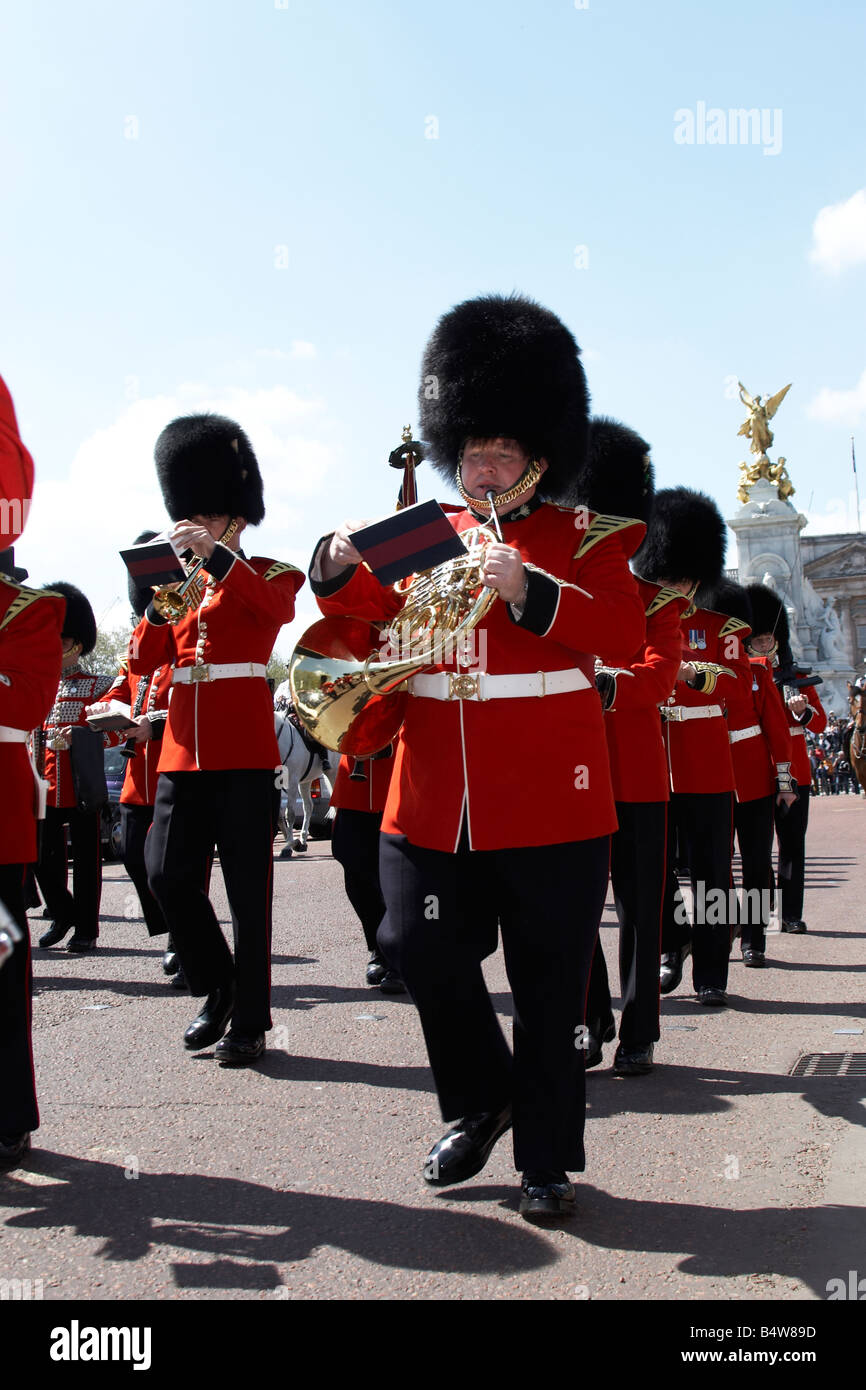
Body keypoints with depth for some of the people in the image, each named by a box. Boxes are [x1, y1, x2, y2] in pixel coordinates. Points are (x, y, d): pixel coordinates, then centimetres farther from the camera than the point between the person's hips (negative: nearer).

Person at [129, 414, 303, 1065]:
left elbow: (279, 607, -21)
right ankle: (218, 987, 22)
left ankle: (250, 1021, 10)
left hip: (245, 752, -5)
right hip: (184, 751, 5)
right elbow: (144, 659, 8)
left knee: (247, 889, 0)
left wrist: (217, 555, -28)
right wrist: (159, 607, -10)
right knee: (168, 875, 0)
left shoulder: (270, 574, 5)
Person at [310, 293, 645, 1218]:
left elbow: (623, 633, -11)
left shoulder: (585, 538, 3)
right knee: (418, 946, 2)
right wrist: (338, 567, -11)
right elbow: (365, 619, 10)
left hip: (547, 799, -3)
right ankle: (481, 1103, 29)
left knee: (550, 984, 5)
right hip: (432, 798, 4)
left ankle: (548, 1159, 23)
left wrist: (527, 590, -25)